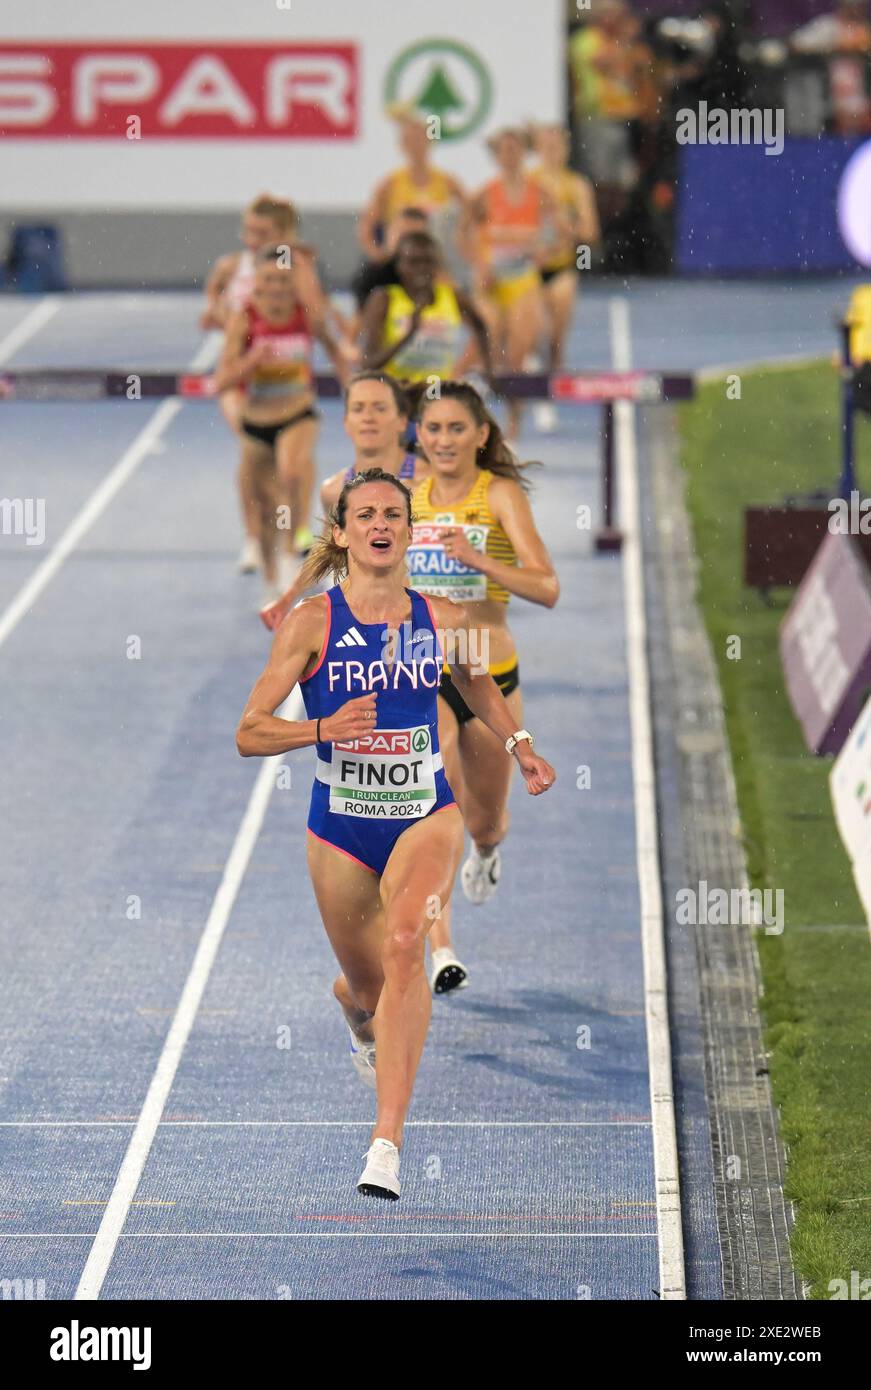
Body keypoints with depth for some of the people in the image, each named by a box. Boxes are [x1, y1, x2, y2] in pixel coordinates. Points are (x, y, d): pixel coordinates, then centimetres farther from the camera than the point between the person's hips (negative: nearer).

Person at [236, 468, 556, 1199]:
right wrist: (325, 728, -26)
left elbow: (476, 682, 24)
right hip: (341, 826, 0)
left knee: (404, 946, -27)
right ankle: (359, 1016, 56)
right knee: (367, 987, 13)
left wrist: (519, 746, 12)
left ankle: (387, 1141, -32)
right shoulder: (312, 623, -8)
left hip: (426, 815, 0)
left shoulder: (443, 620, -1)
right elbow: (249, 733, -10)